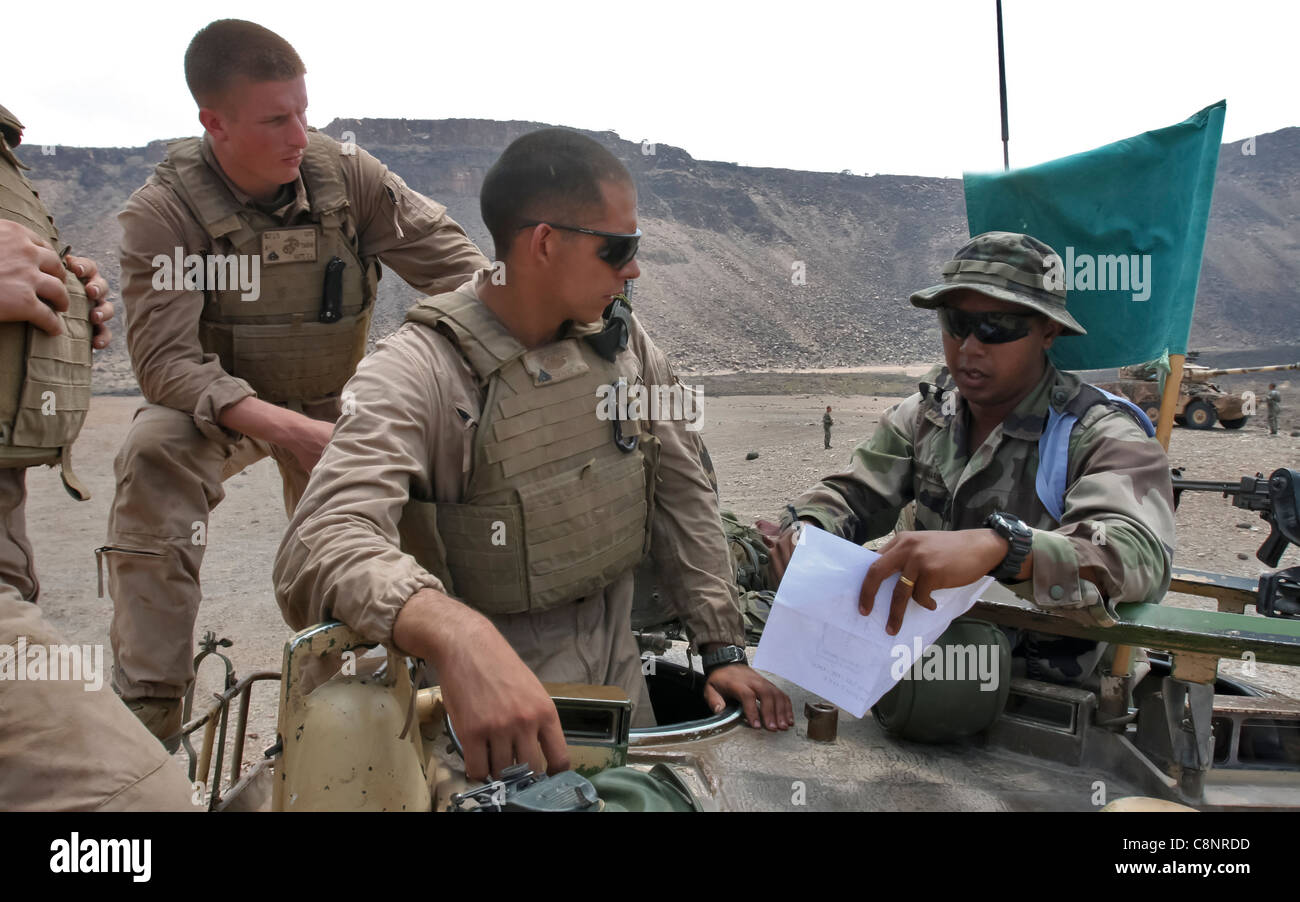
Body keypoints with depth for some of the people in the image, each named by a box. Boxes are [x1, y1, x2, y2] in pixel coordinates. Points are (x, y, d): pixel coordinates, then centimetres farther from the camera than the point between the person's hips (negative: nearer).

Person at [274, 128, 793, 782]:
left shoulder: (621, 340, -2)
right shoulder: (417, 370, -22)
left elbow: (682, 492, 4)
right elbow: (326, 546, -36)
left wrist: (724, 650, 0)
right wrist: (460, 636, -55)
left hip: (618, 675, 6)